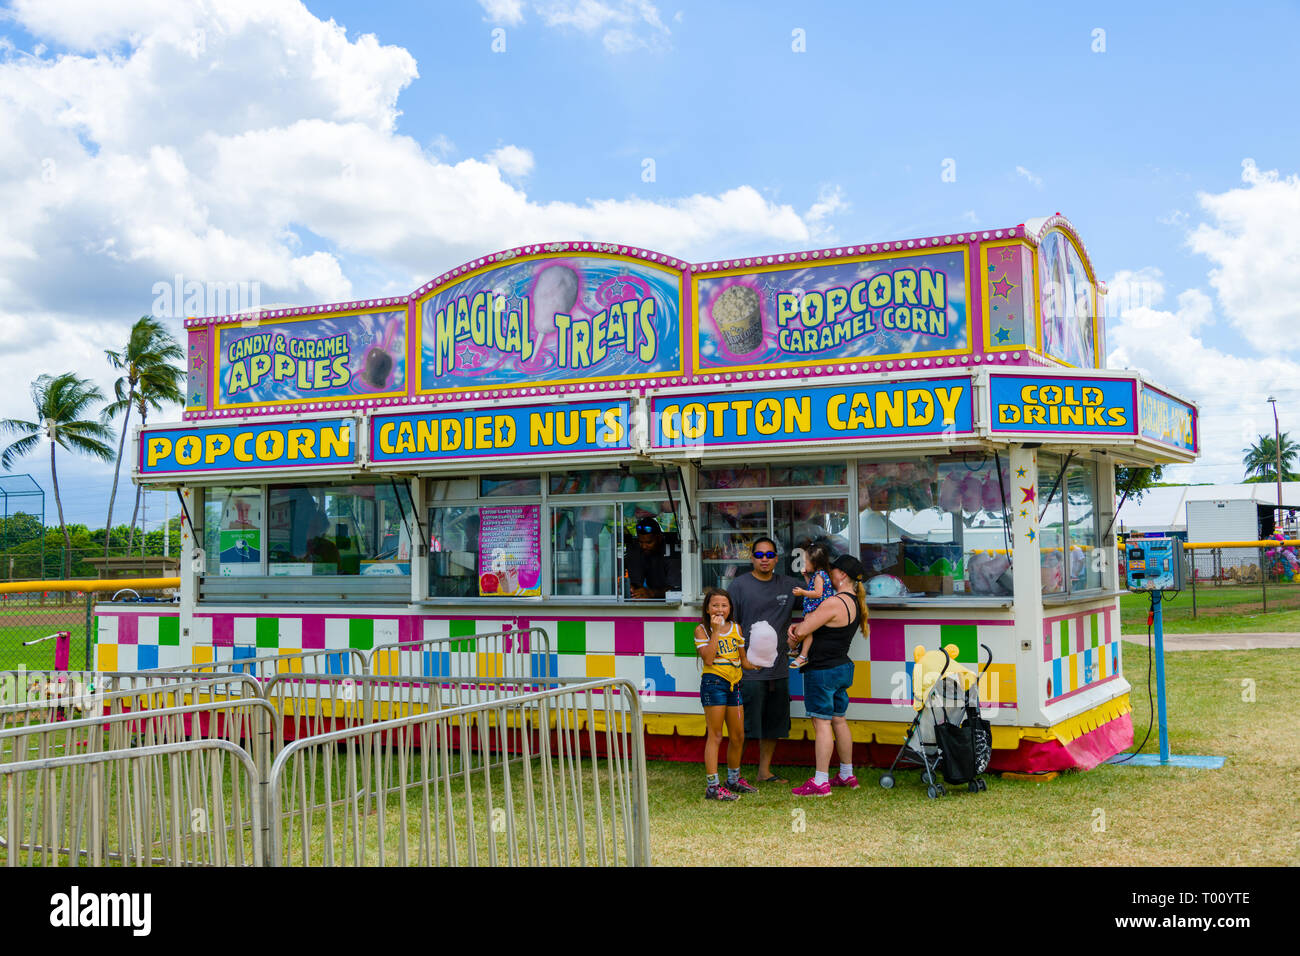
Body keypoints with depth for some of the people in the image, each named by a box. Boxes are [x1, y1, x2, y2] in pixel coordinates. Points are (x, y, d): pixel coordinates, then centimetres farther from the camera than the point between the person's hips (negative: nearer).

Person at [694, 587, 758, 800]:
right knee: (715, 735, -7)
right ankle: (712, 786, -6)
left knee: (738, 736, 13)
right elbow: (708, 658, -18)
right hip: (713, 682, -6)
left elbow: (743, 661, 18)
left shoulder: (735, 628, 13)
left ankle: (734, 780, 30)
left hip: (734, 685, 6)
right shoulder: (702, 629, -4)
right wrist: (716, 630, -17)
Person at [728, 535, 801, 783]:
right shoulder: (740, 584, -3)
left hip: (778, 667, 5)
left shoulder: (789, 585, 9)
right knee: (743, 725, -4)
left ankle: (764, 771, 24)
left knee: (774, 723, 12)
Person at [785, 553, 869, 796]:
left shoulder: (835, 603, -21)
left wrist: (792, 640, 4)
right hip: (842, 667, 9)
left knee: (822, 723, -6)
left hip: (823, 671, -9)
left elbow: (803, 631, -18)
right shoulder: (855, 603, 10)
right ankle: (847, 776, 25)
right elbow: (814, 622, 17)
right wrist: (796, 626, 0)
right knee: (838, 721, 17)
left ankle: (820, 782, -3)